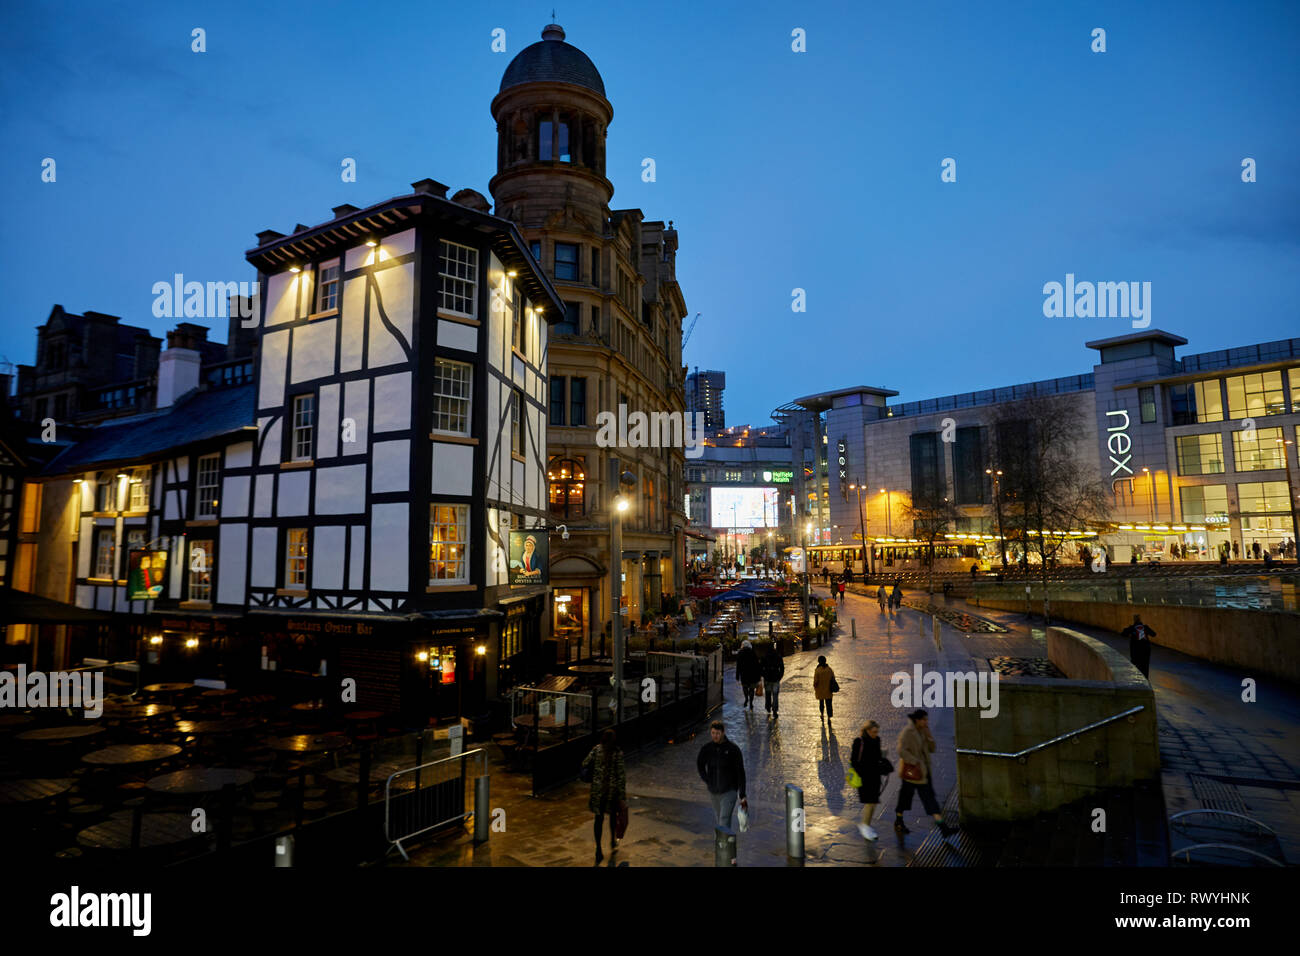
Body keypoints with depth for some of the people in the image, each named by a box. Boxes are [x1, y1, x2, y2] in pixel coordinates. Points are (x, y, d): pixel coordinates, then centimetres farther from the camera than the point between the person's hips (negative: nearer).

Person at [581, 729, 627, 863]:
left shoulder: (596, 749, -7)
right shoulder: (618, 753, -14)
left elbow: (585, 764, -4)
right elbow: (621, 776, -14)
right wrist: (622, 796, -9)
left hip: (598, 788, 1)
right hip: (612, 788, -1)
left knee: (599, 818, 9)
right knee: (612, 815, 23)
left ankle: (598, 850, 5)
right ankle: (613, 843, 41)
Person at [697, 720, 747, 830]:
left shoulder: (733, 749, -13)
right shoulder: (706, 749, -5)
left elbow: (740, 773, -9)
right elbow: (700, 765, 16)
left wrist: (742, 796, -9)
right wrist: (707, 781, 5)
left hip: (729, 791, -4)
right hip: (713, 792, 4)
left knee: (724, 821, -14)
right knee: (717, 818, 19)